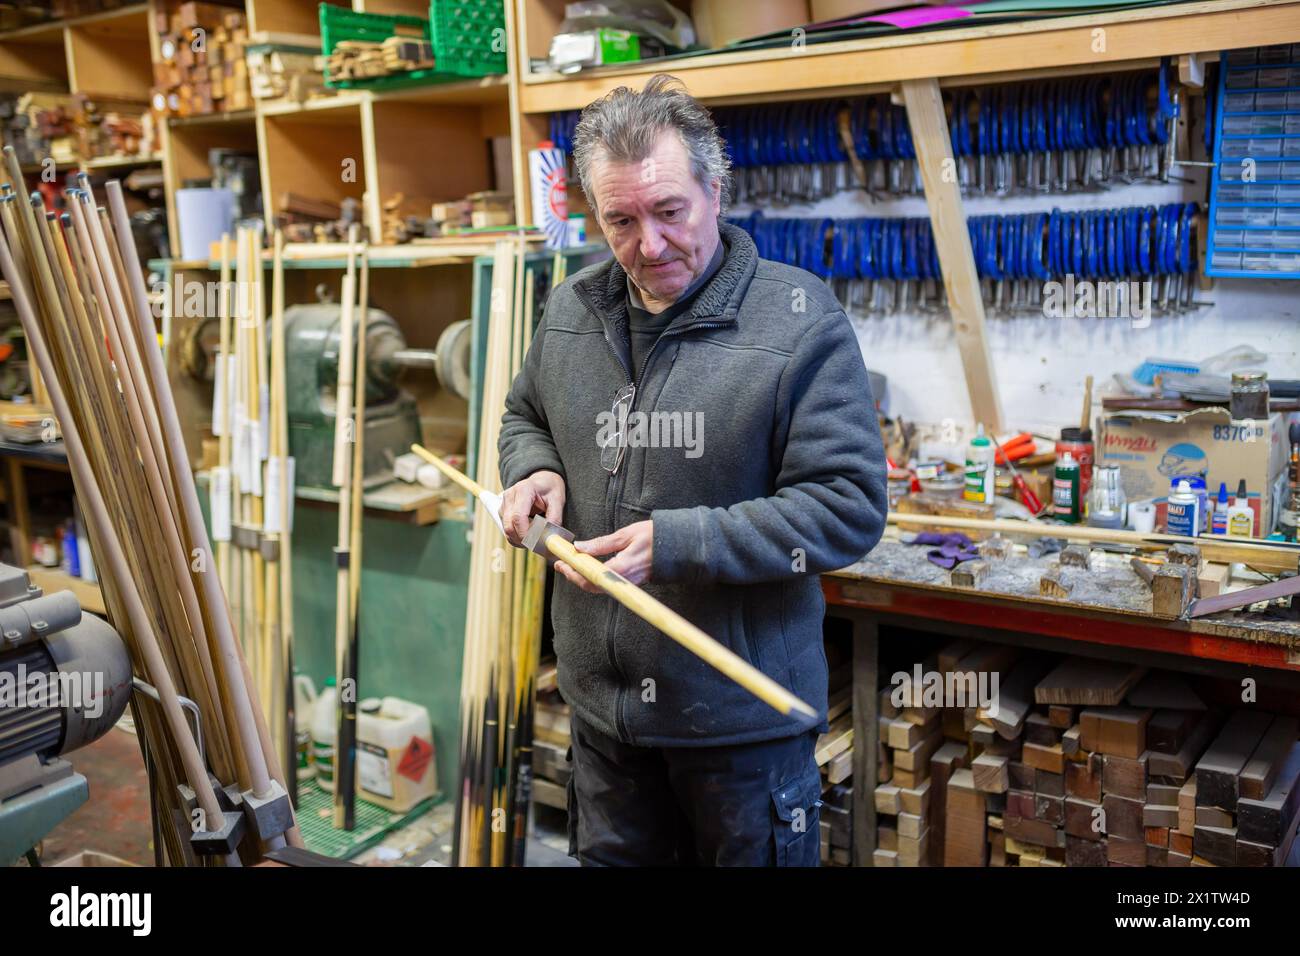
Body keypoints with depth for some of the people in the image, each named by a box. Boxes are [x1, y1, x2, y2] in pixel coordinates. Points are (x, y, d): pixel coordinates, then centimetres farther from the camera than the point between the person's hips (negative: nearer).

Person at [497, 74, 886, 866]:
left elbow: (850, 507, -19)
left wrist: (678, 545, -26)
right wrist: (536, 470, -4)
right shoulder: (571, 310, 1)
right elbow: (525, 414, 20)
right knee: (613, 856, 24)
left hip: (744, 714, -5)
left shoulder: (801, 320, -16)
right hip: (601, 705, 5)